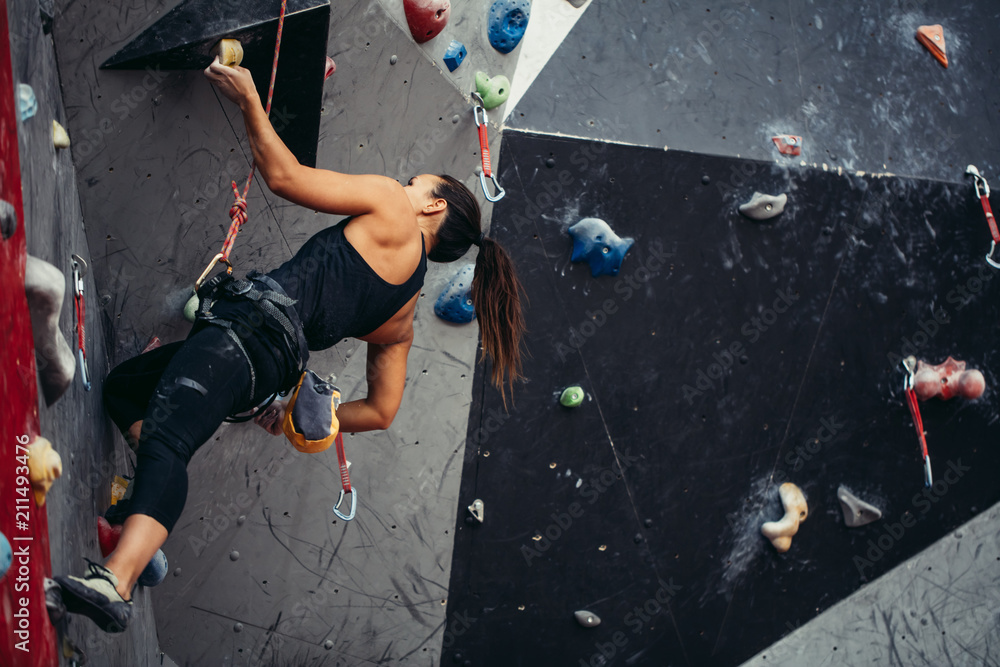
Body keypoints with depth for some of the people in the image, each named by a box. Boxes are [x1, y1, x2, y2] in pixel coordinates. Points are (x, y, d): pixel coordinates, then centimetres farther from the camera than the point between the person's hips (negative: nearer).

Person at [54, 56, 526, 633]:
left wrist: (250, 98, 13)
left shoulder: (392, 211, 6)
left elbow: (285, 177, 2)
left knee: (165, 438, -32)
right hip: (278, 364, 9)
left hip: (254, 322, -9)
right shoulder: (405, 314, 24)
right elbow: (381, 411, 23)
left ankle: (116, 582, -53)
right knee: (122, 389, 28)